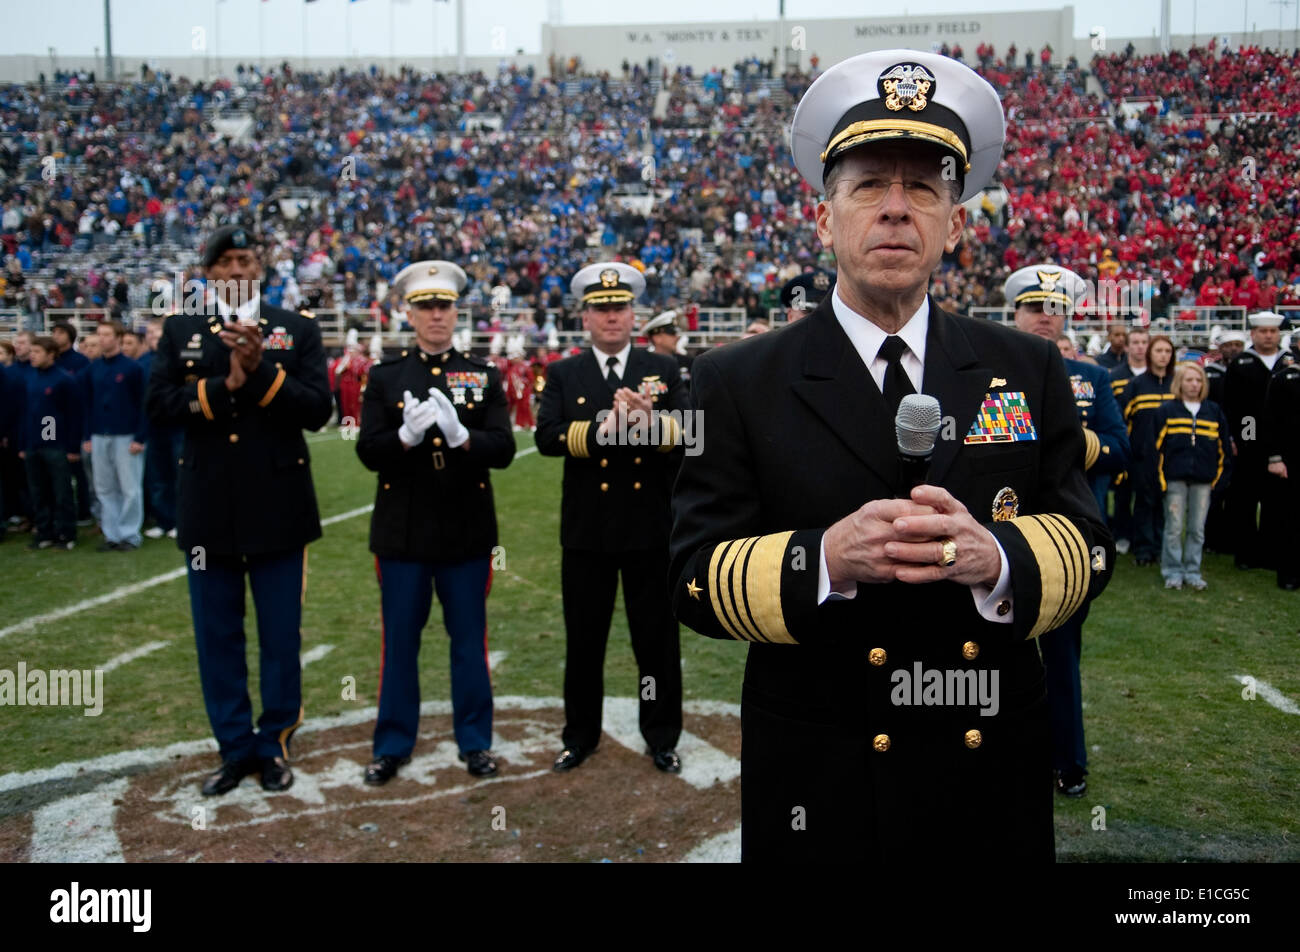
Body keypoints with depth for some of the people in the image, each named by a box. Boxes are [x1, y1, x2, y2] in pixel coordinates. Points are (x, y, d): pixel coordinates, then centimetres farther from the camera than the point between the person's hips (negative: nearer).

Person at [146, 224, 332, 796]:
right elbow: (158, 406, -3)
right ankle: (234, 748, 24)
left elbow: (318, 409, -7)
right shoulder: (179, 332, 8)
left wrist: (261, 370, -19)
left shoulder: (297, 330, 4)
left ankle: (274, 745, 22)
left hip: (278, 509, -1)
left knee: (281, 636, 6)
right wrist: (225, 385, -15)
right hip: (209, 510, 2)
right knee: (218, 637, 10)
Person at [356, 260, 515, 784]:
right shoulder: (384, 377, 4)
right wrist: (407, 435, -23)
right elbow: (368, 453, -3)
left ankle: (475, 740, 22)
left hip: (467, 530, 0)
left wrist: (461, 435, -24)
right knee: (399, 639, 9)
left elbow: (504, 448, -5)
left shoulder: (484, 375, 4)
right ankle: (393, 743, 23)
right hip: (402, 529, 0)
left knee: (469, 639, 9)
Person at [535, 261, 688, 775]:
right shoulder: (563, 374, 4)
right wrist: (601, 428, -25)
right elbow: (546, 437, -11)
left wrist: (650, 421, -30)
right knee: (583, 640, 12)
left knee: (658, 638, 10)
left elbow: (689, 432, -10)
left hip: (650, 528, 0)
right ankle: (580, 736, 30)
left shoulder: (664, 369, 3)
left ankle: (662, 737, 27)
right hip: (586, 530, 1)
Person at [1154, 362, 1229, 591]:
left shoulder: (1214, 411, 10)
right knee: (1174, 528, 0)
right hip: (1175, 479, -2)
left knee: (1197, 529, 6)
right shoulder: (1167, 410, 2)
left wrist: (1218, 478, 5)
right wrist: (1160, 478, -6)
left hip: (1203, 481, 2)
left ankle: (1193, 572, 16)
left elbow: (1222, 448, 12)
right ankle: (1173, 572, 10)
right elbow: (1157, 446, 0)